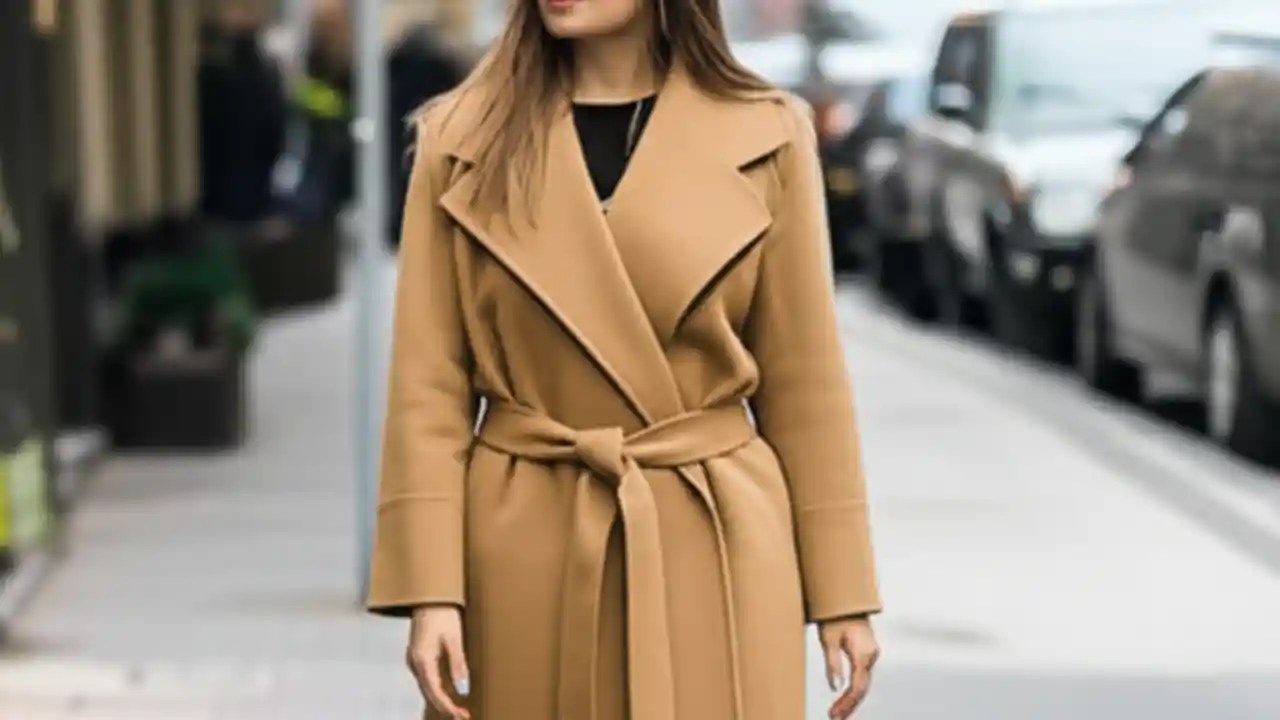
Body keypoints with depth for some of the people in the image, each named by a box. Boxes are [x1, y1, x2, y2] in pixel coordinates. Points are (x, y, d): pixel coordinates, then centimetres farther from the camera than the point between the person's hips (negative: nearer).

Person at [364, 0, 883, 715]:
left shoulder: (764, 139, 0)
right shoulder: (465, 141, 0)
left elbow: (802, 381, 3)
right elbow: (430, 383, -1)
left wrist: (841, 592, 3)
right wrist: (431, 589, -9)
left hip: (711, 550, 0)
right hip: (523, 551, 1)